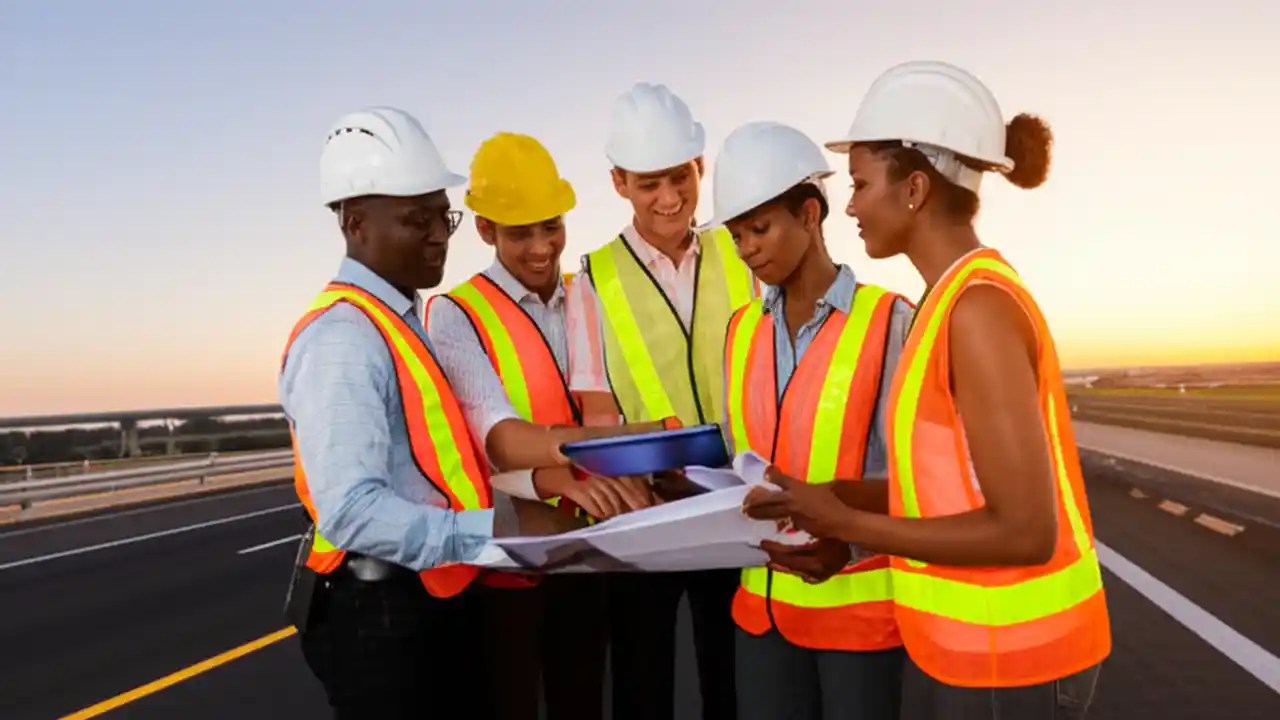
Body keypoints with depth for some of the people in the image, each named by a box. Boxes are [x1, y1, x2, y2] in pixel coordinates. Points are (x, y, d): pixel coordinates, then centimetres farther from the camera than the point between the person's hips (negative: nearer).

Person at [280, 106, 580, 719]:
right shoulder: (342, 338, -21)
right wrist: (497, 528, -30)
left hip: (438, 601, 9)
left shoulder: (405, 322, 10)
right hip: (379, 617, -9)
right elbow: (352, 510, -30)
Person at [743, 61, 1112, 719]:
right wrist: (843, 528, 1)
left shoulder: (978, 308, -22)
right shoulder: (953, 300, 5)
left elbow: (1025, 530, -23)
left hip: (1008, 654, -8)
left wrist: (846, 524, -19)